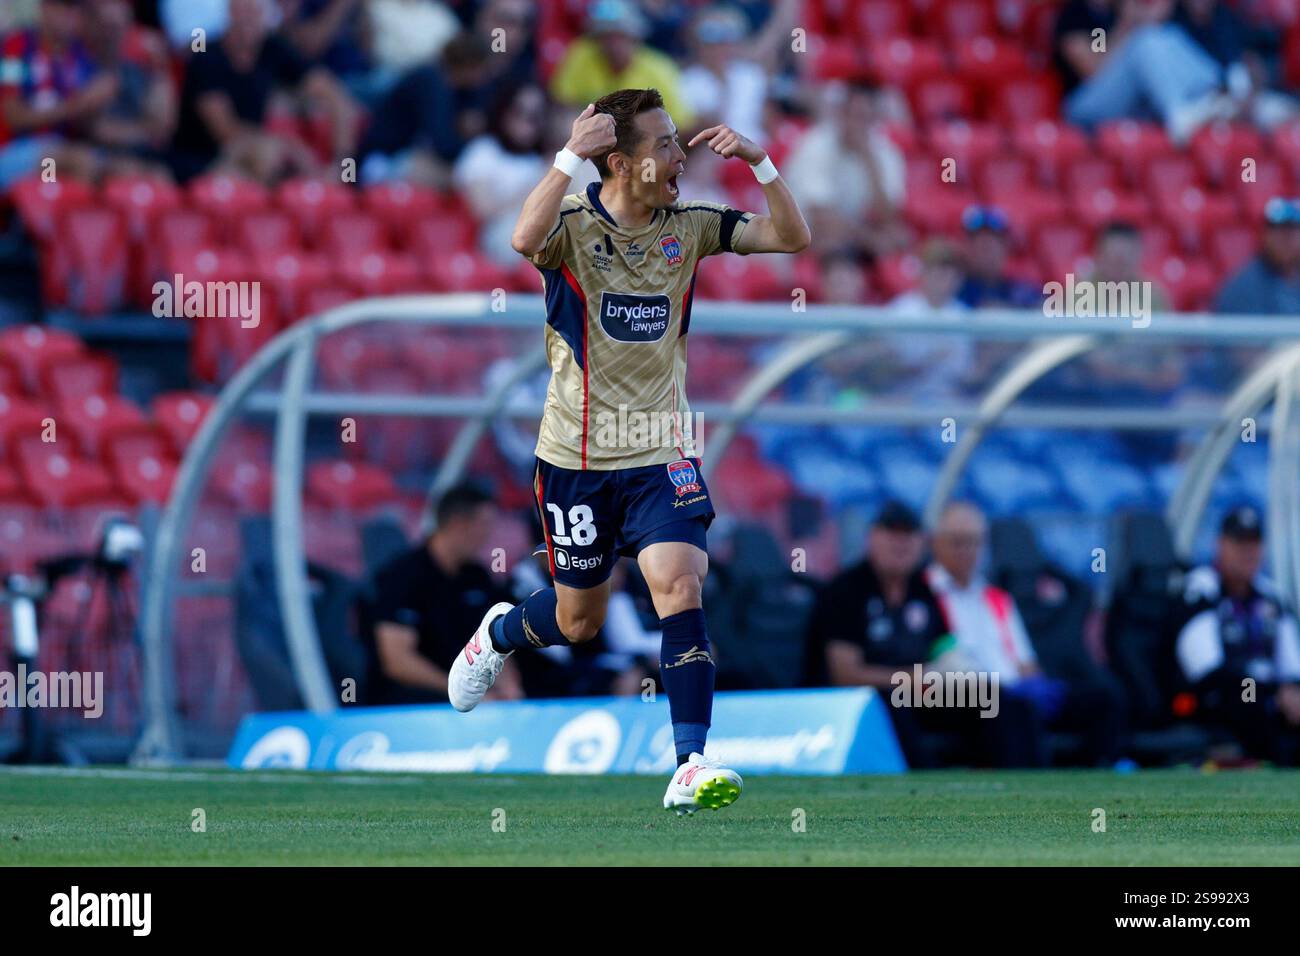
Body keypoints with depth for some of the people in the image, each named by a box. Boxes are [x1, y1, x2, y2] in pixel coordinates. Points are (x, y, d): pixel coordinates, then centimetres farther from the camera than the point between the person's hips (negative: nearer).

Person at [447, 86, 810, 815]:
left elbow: (792, 237, -2)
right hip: (578, 456, -2)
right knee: (578, 622, 12)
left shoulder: (687, 228, 1)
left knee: (681, 586, -19)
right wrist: (571, 155, -36)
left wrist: (759, 161, -15)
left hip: (661, 453, 2)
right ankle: (498, 635, 48)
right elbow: (526, 238, -35)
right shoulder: (574, 227, -11)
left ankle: (691, 767, -20)